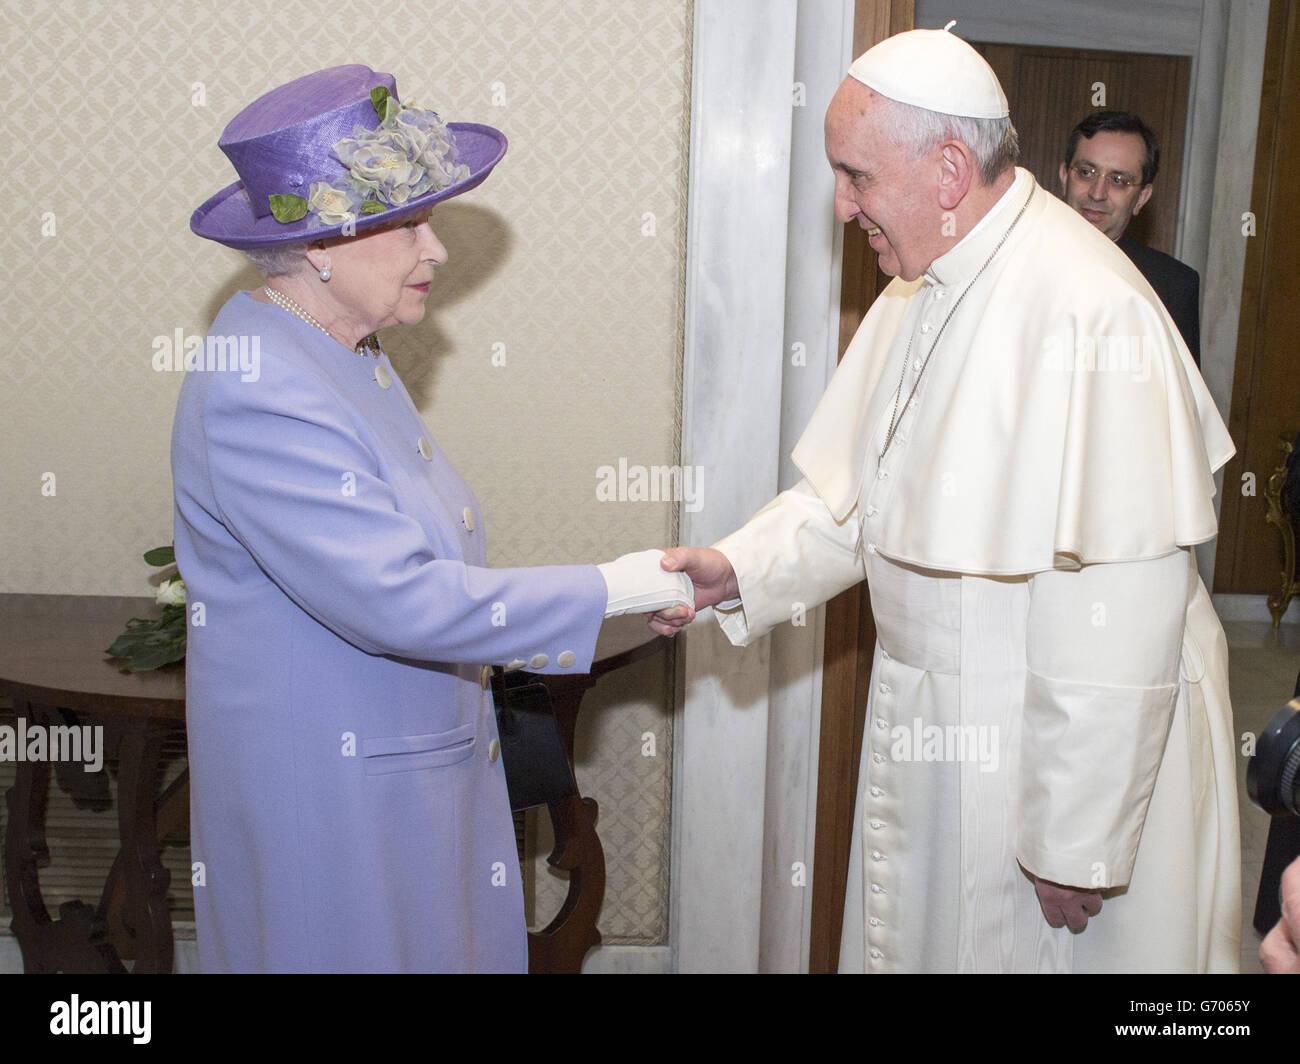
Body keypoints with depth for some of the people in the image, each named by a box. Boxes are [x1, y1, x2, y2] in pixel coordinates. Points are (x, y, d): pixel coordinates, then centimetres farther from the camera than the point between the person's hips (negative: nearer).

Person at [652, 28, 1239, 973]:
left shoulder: (1089, 315, -25)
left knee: (1041, 944, 10)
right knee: (918, 935, 21)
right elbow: (856, 492, 13)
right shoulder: (921, 290, 6)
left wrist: (1075, 845, -23)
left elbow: (1117, 618, -27)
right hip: (935, 731, 9)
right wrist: (740, 570, -3)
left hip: (1059, 745, -8)